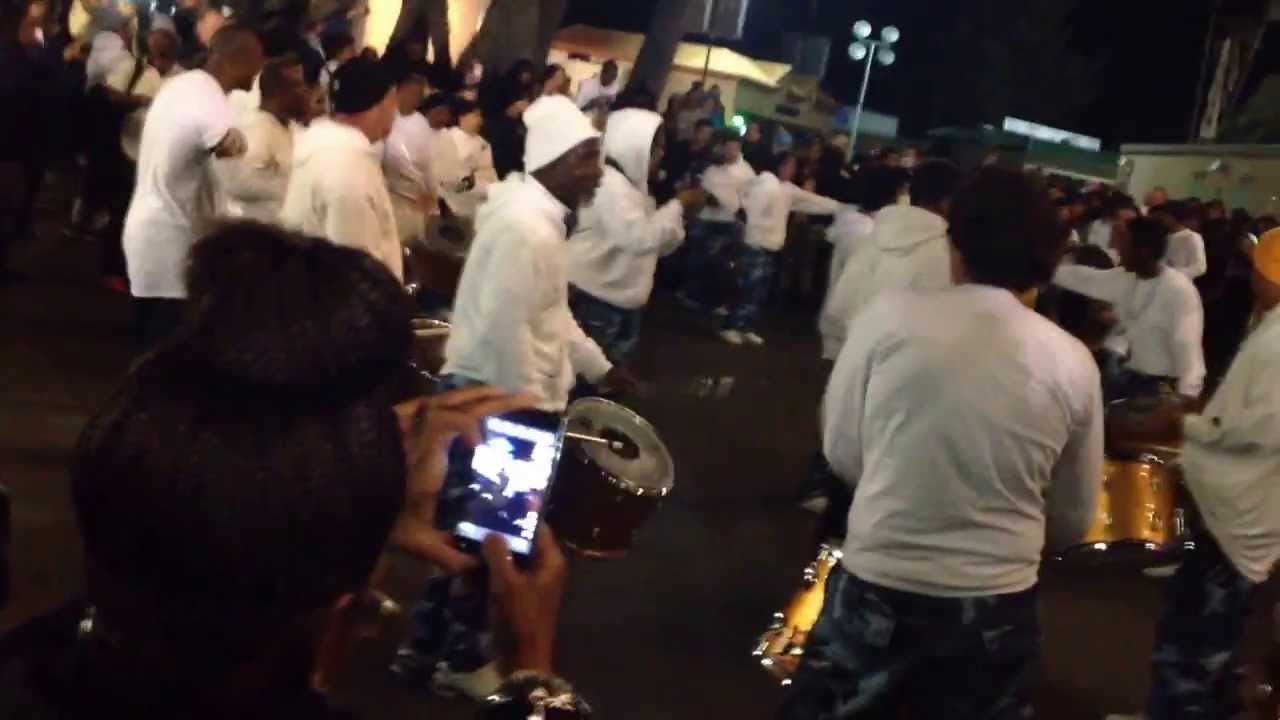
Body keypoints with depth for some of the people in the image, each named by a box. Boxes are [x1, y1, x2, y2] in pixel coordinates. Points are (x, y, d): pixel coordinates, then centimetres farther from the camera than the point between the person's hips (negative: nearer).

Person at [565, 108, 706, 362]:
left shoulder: (631, 185, 16)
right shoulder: (609, 183, -18)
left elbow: (658, 242, 17)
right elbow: (640, 237, -30)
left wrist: (680, 210, 2)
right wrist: (678, 206, -18)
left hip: (620, 303, 10)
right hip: (594, 302, -10)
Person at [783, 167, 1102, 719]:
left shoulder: (890, 316, -12)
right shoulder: (1072, 363, -7)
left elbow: (842, 451, -2)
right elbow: (1074, 521, 3)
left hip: (877, 584, -1)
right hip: (996, 603, 1)